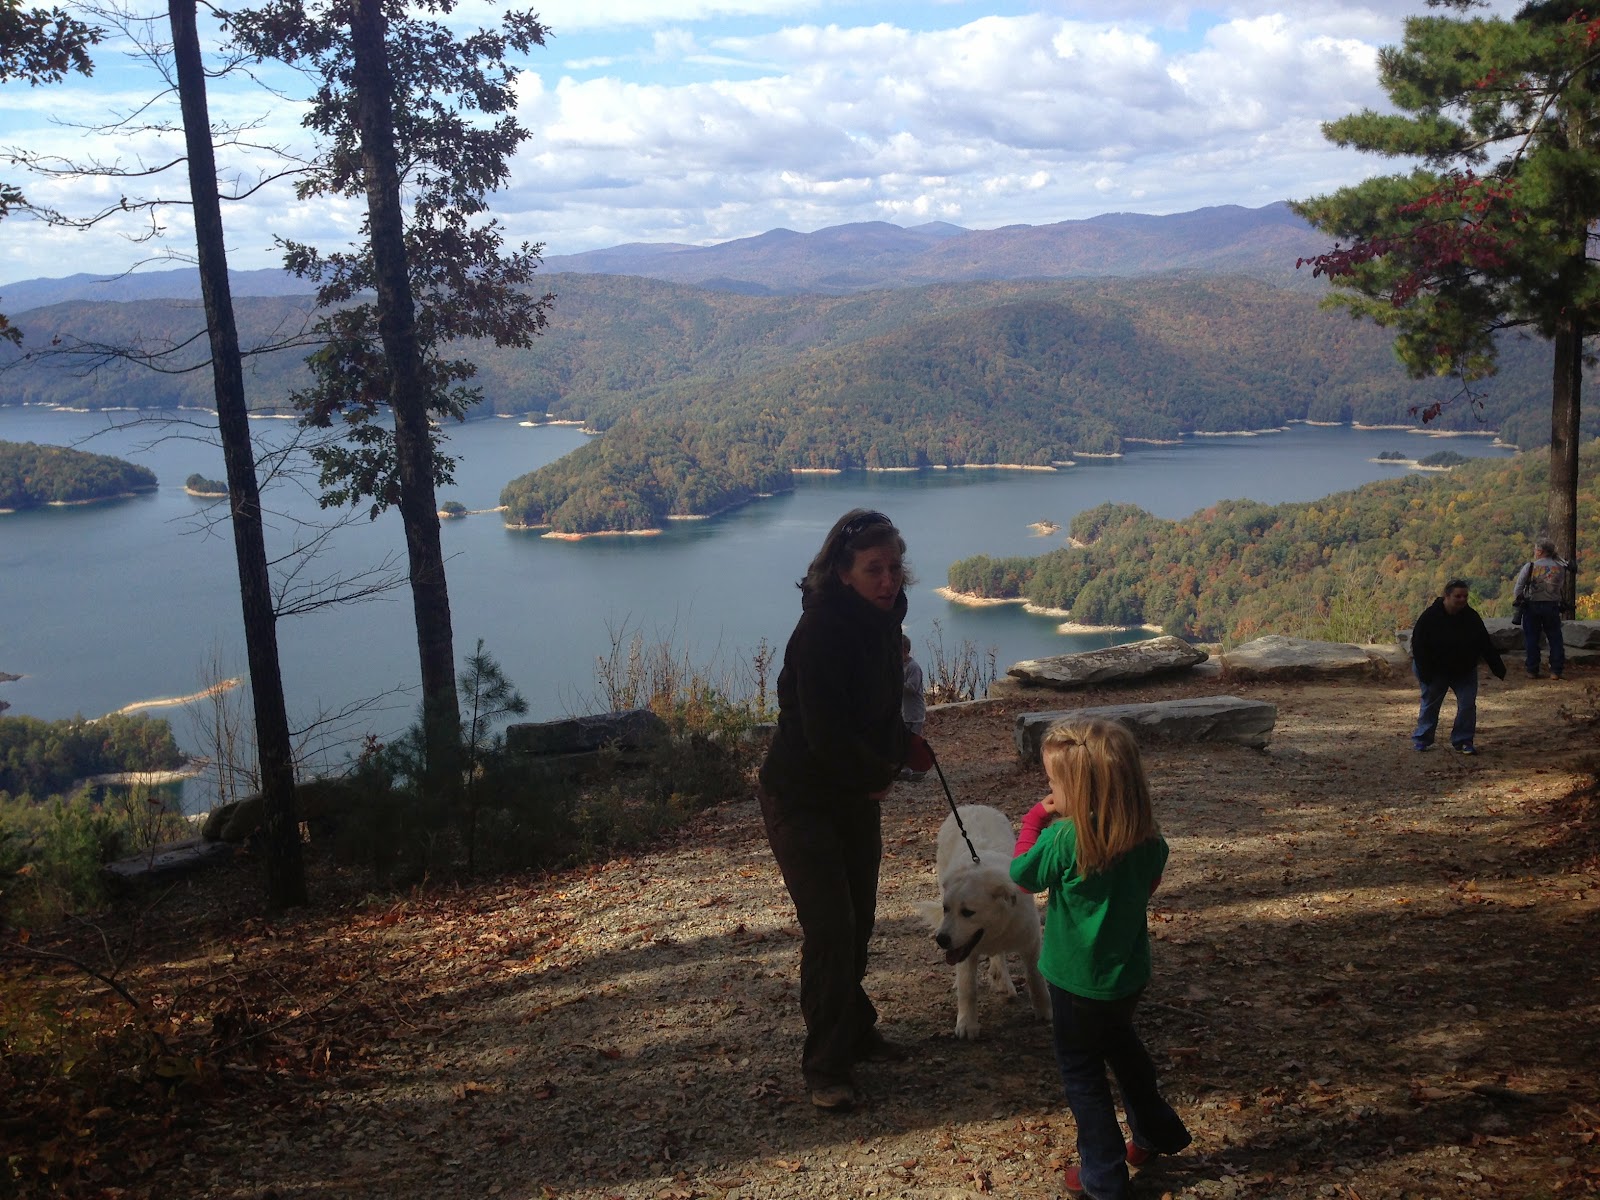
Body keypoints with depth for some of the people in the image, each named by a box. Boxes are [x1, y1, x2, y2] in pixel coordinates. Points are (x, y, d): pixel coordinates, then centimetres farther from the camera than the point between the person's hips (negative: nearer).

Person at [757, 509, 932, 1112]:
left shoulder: (881, 618, -1)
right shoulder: (823, 629, -27)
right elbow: (825, 734, -30)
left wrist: (903, 744, -2)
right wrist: (885, 771, -15)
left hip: (856, 794, 8)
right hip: (802, 799, -8)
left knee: (858, 923, 18)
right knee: (830, 931, -6)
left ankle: (854, 1033, 37)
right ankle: (826, 1067, 9)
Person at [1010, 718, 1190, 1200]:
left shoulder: (1064, 839, -29)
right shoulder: (1147, 839, -12)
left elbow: (1021, 875, -10)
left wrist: (1035, 818, -1)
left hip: (1078, 983, -6)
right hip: (1129, 973, 6)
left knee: (1081, 1070, 12)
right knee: (1121, 1043, 30)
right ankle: (1157, 1131, 43)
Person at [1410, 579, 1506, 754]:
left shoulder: (1471, 617, -7)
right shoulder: (1430, 616, -18)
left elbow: (1485, 645, 0)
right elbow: (1418, 646, -16)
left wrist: (1498, 668, -1)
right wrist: (1424, 673, -20)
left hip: (1464, 671, 3)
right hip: (1436, 671, -3)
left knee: (1467, 705, -4)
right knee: (1430, 705, 4)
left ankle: (1463, 741, 6)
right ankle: (1421, 740, 16)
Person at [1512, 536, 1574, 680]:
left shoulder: (1529, 566, -7)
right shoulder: (1561, 568, 2)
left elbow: (1518, 587, -8)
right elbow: (1565, 588, 4)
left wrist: (1516, 600, 4)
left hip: (1532, 605, -2)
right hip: (1553, 606, 2)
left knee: (1531, 639, 6)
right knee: (1555, 639, 9)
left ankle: (1532, 670, 8)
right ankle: (1556, 671, 8)